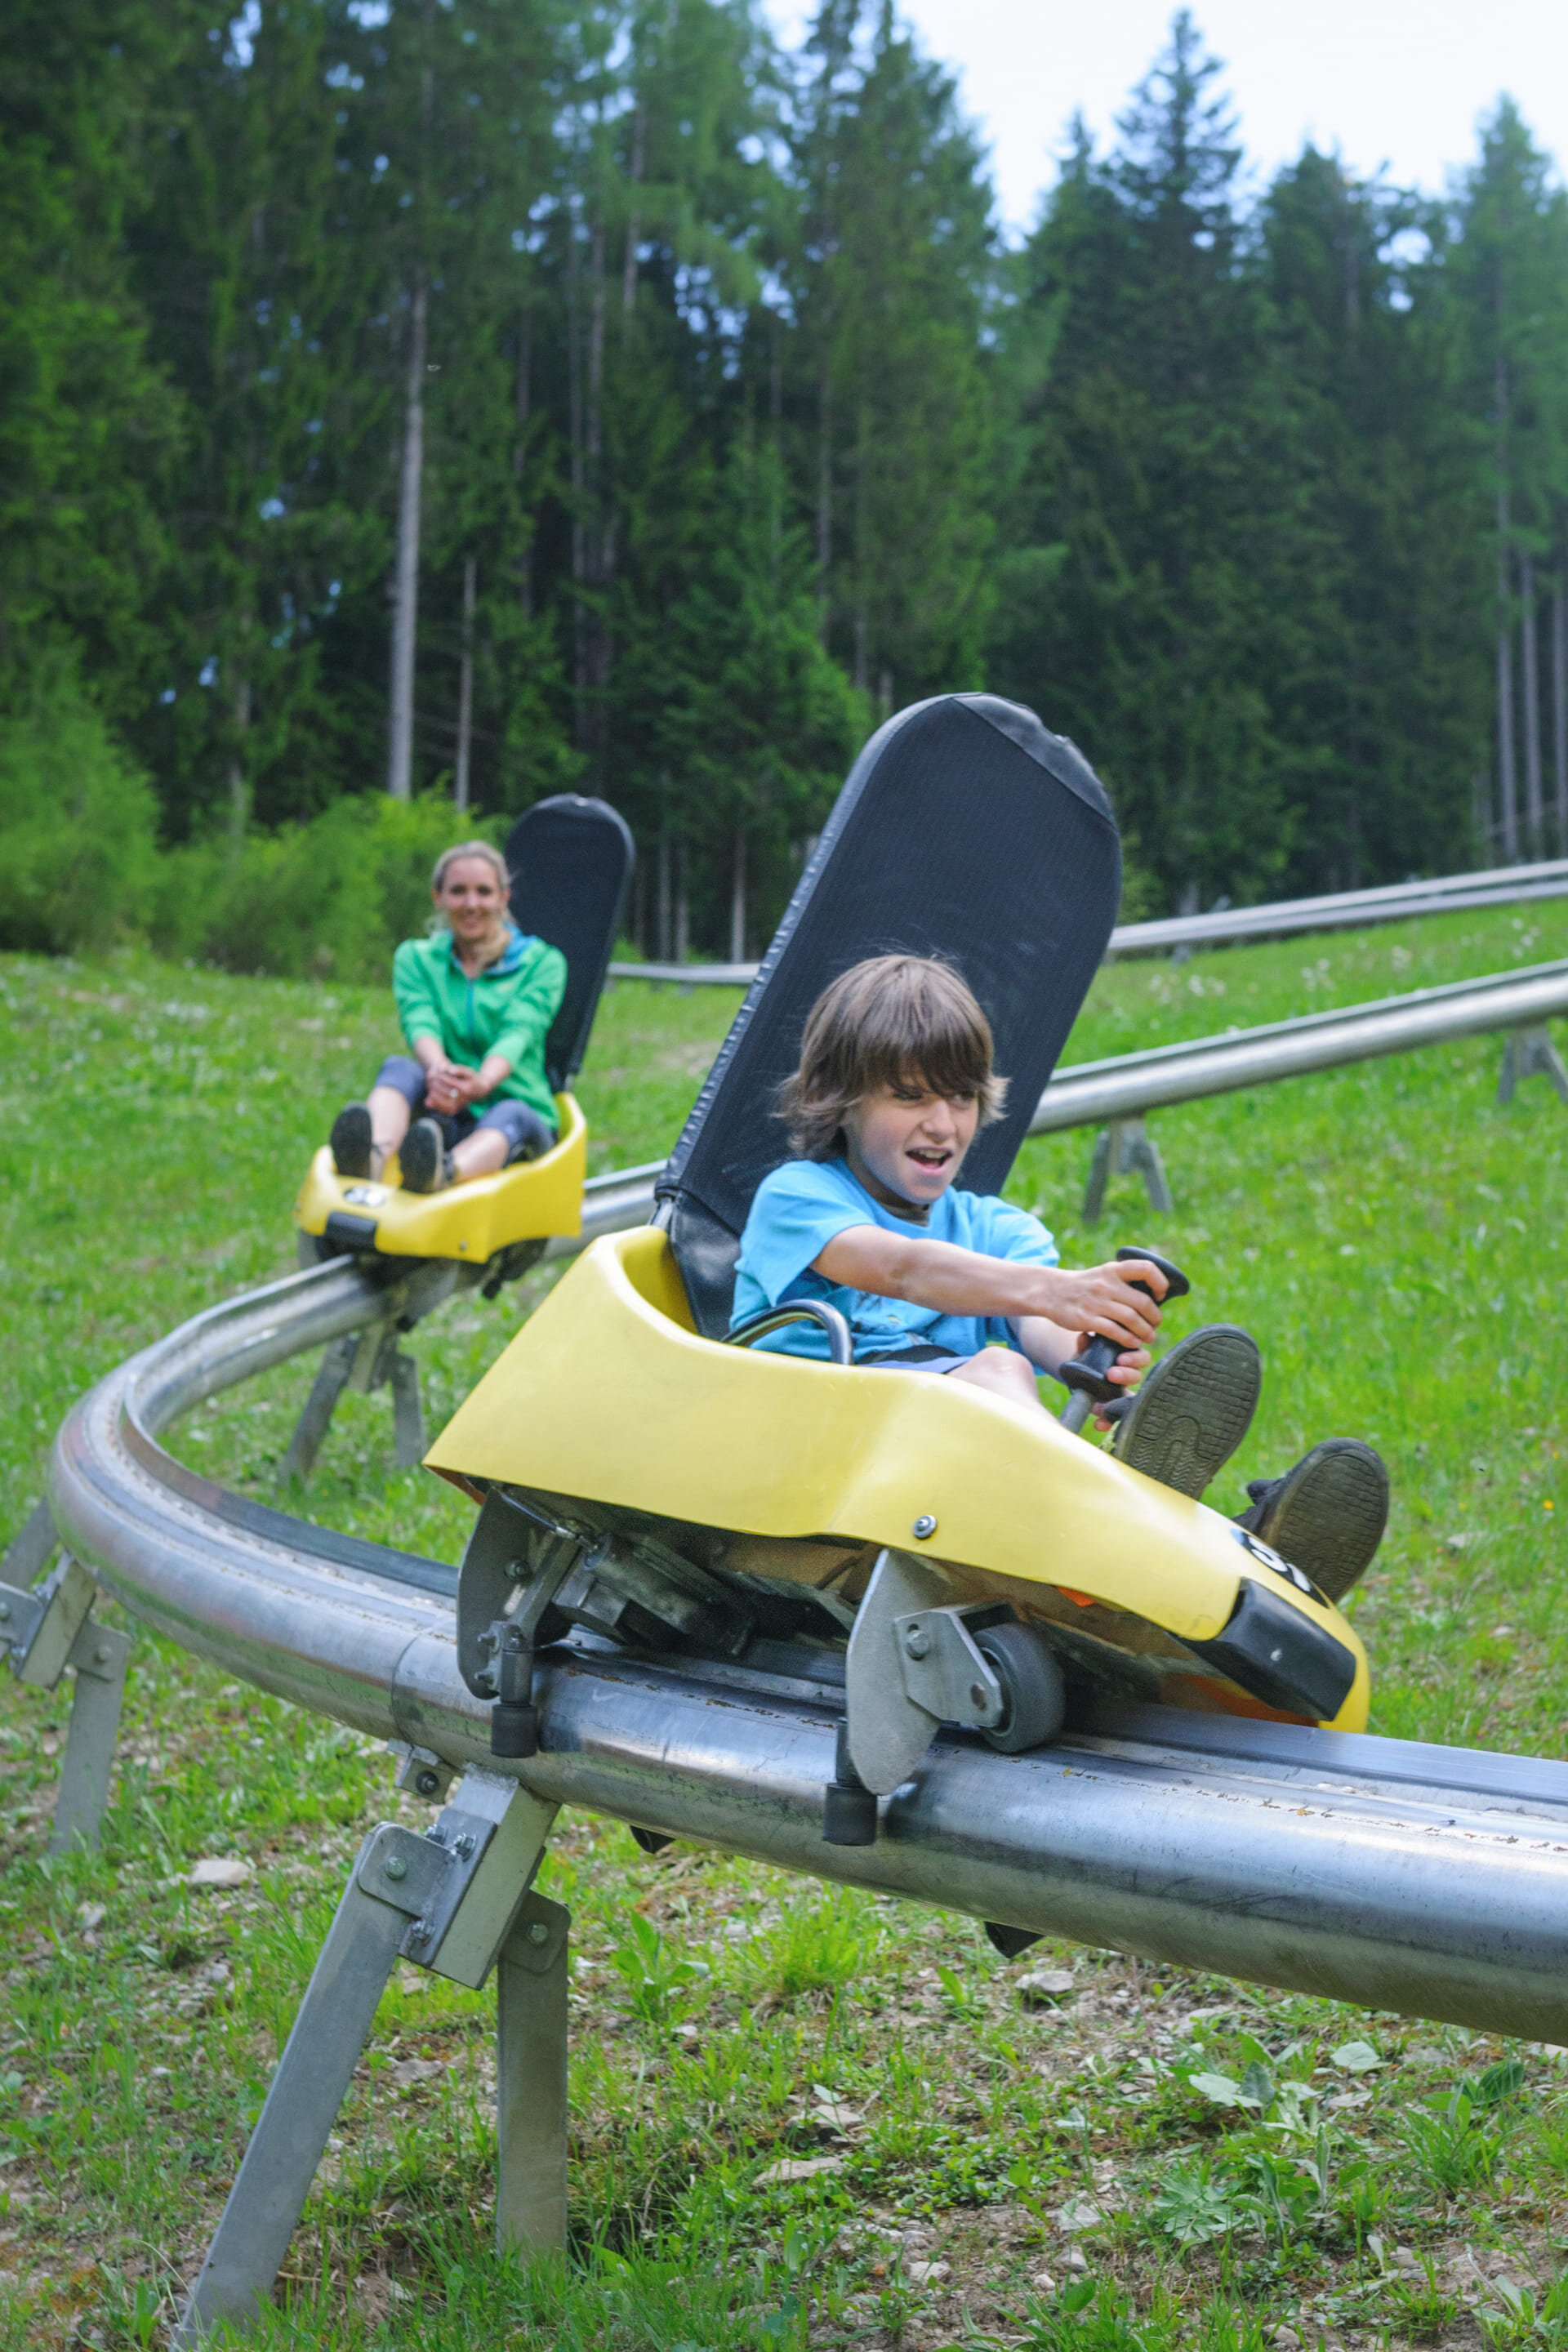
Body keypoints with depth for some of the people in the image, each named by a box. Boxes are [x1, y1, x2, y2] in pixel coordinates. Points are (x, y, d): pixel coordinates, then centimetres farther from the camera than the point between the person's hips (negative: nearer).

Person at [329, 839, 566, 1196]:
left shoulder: (542, 962, 9)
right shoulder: (416, 958, 14)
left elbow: (519, 1032, -12)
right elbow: (420, 1023, -8)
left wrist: (483, 1081, -36)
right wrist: (438, 1069, -34)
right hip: (440, 1122, 1)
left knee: (511, 1114, -36)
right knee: (398, 1068, -29)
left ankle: (443, 1174, -71)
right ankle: (372, 1157, -63)